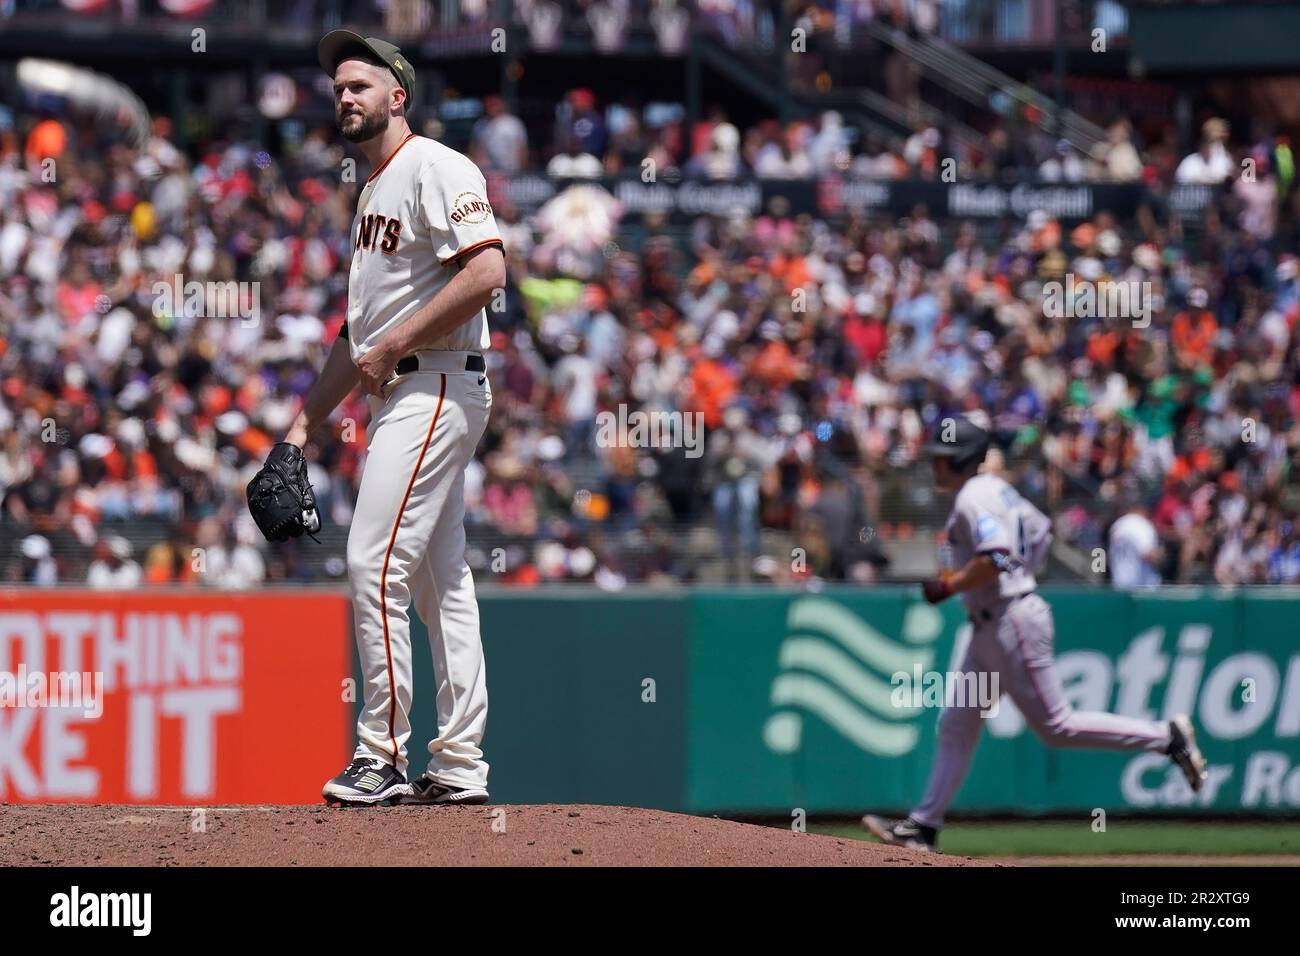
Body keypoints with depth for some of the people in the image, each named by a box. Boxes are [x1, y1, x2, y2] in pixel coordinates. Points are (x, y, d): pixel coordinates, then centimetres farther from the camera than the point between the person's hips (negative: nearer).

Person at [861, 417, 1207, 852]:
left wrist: (948, 586, -19)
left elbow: (995, 558, -29)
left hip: (1013, 624, -11)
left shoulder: (973, 498, -17)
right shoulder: (995, 489, 14)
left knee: (1056, 725, -6)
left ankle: (1168, 737, 0)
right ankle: (924, 825, 12)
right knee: (957, 725, 10)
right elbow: (1040, 531, 24)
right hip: (991, 628, 11)